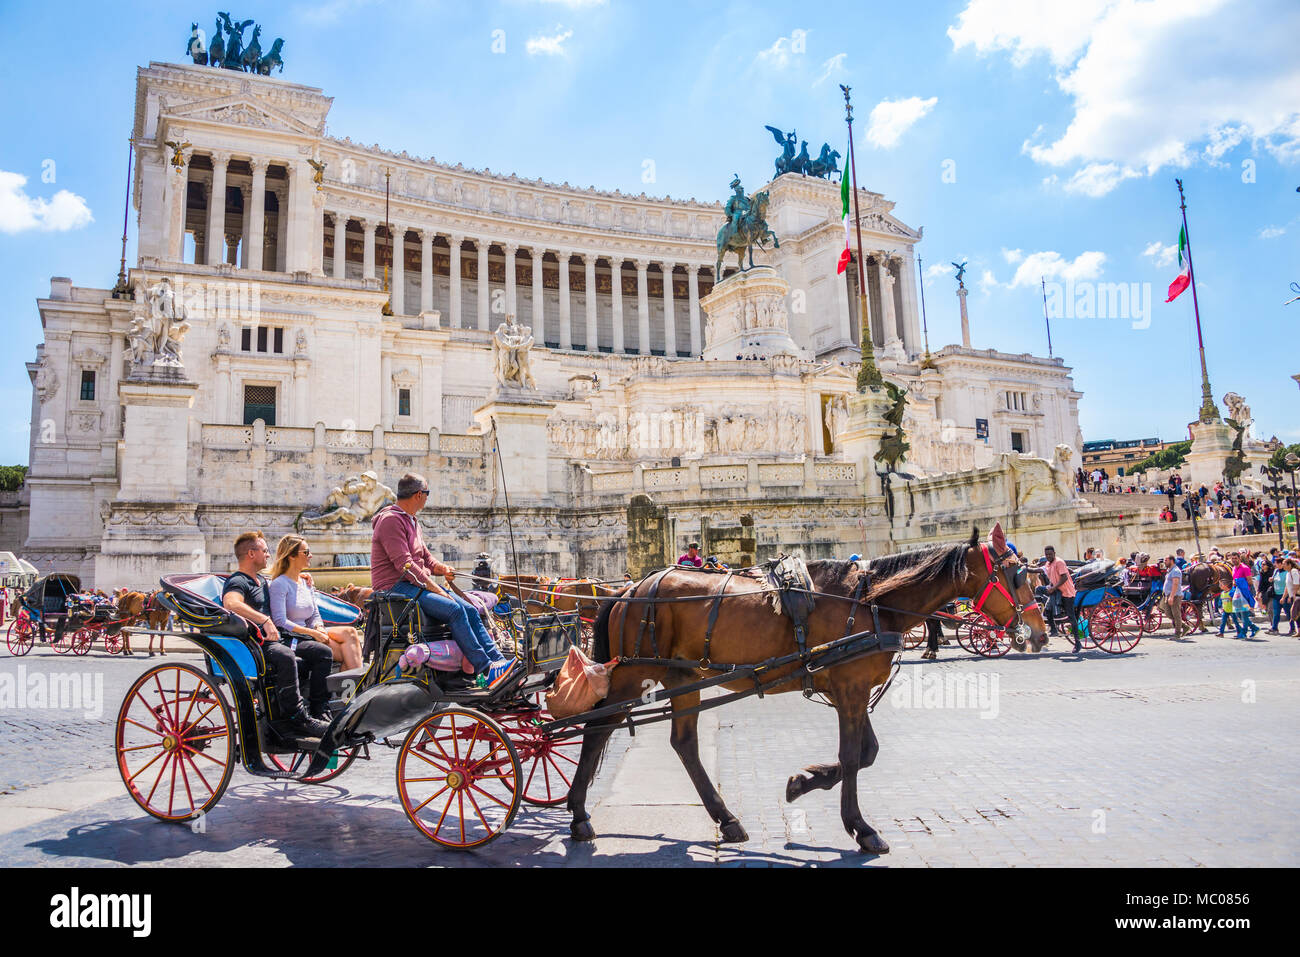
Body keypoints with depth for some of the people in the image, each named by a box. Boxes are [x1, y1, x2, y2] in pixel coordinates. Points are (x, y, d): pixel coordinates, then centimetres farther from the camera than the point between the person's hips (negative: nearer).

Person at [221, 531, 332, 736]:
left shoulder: (261, 580, 23)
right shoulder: (237, 582, -7)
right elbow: (231, 604, -31)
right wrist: (264, 620, -38)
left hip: (276, 640, 10)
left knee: (322, 652, -3)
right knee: (285, 657, -38)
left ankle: (319, 711, -3)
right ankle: (296, 718, -35)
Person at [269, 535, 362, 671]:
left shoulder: (307, 583, 18)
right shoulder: (279, 584, -6)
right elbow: (280, 621, -15)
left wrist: (319, 628, -5)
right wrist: (313, 633, -18)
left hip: (309, 633, 7)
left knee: (350, 632, -21)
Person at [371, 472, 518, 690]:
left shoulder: (411, 521, 21)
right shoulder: (390, 520, -12)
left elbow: (425, 557, 24)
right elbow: (404, 564, -20)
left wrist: (441, 568, 1)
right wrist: (433, 588, -20)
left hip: (418, 584, 10)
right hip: (396, 587, -10)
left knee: (470, 610, -7)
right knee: (454, 610, -26)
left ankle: (497, 660, -14)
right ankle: (486, 671, -27)